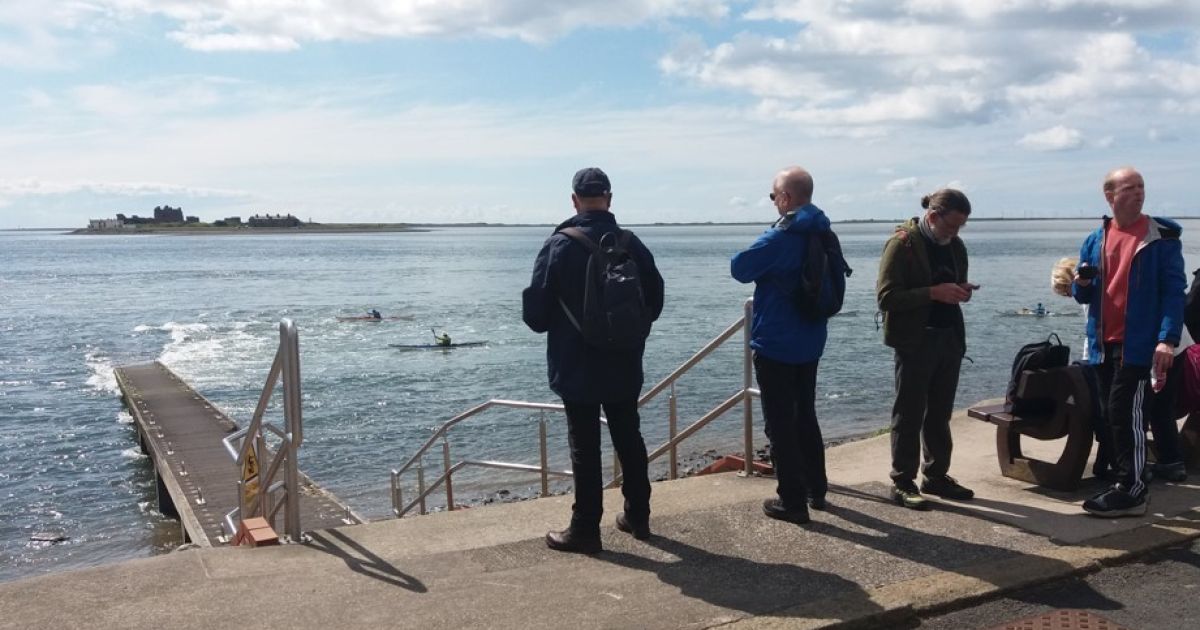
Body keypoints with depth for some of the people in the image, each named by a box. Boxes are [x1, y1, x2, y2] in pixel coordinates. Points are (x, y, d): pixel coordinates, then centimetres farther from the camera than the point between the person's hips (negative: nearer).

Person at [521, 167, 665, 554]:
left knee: (585, 447, 3)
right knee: (629, 439, 16)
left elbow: (535, 312, -12)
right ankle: (637, 516, 27)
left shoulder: (560, 245, -13)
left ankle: (585, 530, 10)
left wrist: (551, 325, 10)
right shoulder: (632, 244, -2)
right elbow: (654, 301, 4)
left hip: (576, 369, -3)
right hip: (624, 367, 4)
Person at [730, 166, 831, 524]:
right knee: (806, 417, 20)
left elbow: (739, 268, -15)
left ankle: (792, 501, 5)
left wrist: (760, 262, 5)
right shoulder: (823, 236, 5)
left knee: (780, 424, 1)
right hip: (810, 344, 8)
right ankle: (816, 490, 29)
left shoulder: (780, 238, -20)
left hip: (775, 346, -8)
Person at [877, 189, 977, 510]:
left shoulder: (955, 245, 11)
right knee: (909, 414, 0)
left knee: (940, 414, 14)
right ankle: (902, 483, 9)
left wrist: (962, 291, 0)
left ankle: (937, 476, 25)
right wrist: (934, 293, -23)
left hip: (949, 337, 7)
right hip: (915, 340, -7)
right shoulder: (902, 243, -11)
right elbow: (886, 296, -16)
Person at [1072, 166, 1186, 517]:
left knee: (1126, 414, -9)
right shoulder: (1095, 240, 11)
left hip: (1140, 344, -5)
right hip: (1103, 344, 6)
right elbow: (1083, 296, 15)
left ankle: (1130, 491, -1)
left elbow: (1174, 290, -7)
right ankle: (1129, 483, 21)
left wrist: (1167, 339, -18)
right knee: (1113, 416, 9)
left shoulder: (1162, 236, -3)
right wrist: (1082, 284, -9)